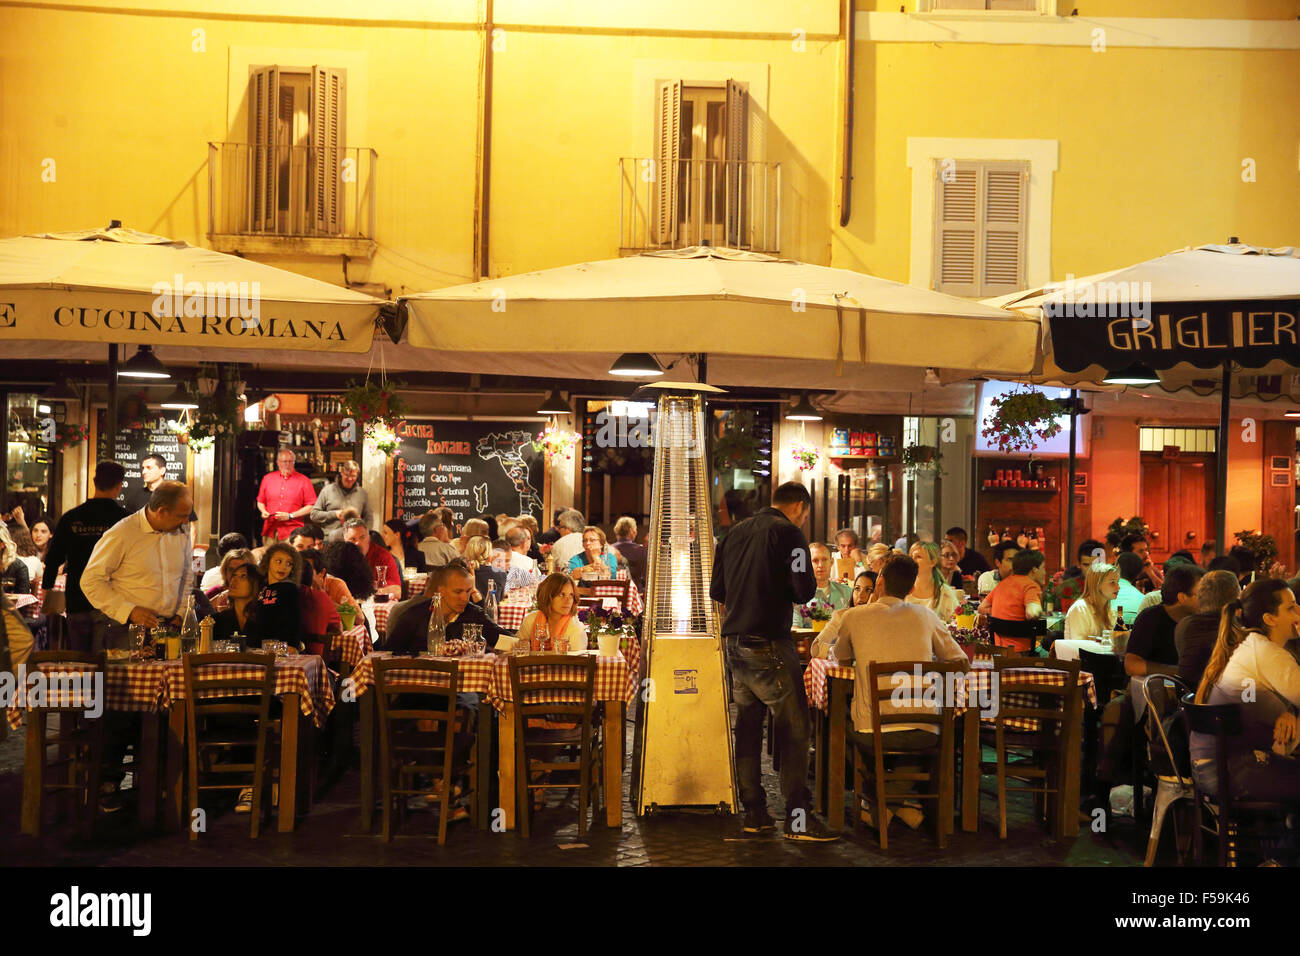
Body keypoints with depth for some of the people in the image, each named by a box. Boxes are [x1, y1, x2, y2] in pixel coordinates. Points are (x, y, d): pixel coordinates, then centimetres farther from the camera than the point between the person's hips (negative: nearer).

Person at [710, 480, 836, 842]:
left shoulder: (735, 532, 14)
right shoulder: (788, 532, -7)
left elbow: (717, 591, 19)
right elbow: (805, 591, -13)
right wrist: (785, 591, 8)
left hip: (735, 643, 8)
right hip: (768, 643, -7)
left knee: (747, 727, 12)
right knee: (794, 730, -3)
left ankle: (754, 812, 16)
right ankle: (798, 818, -6)